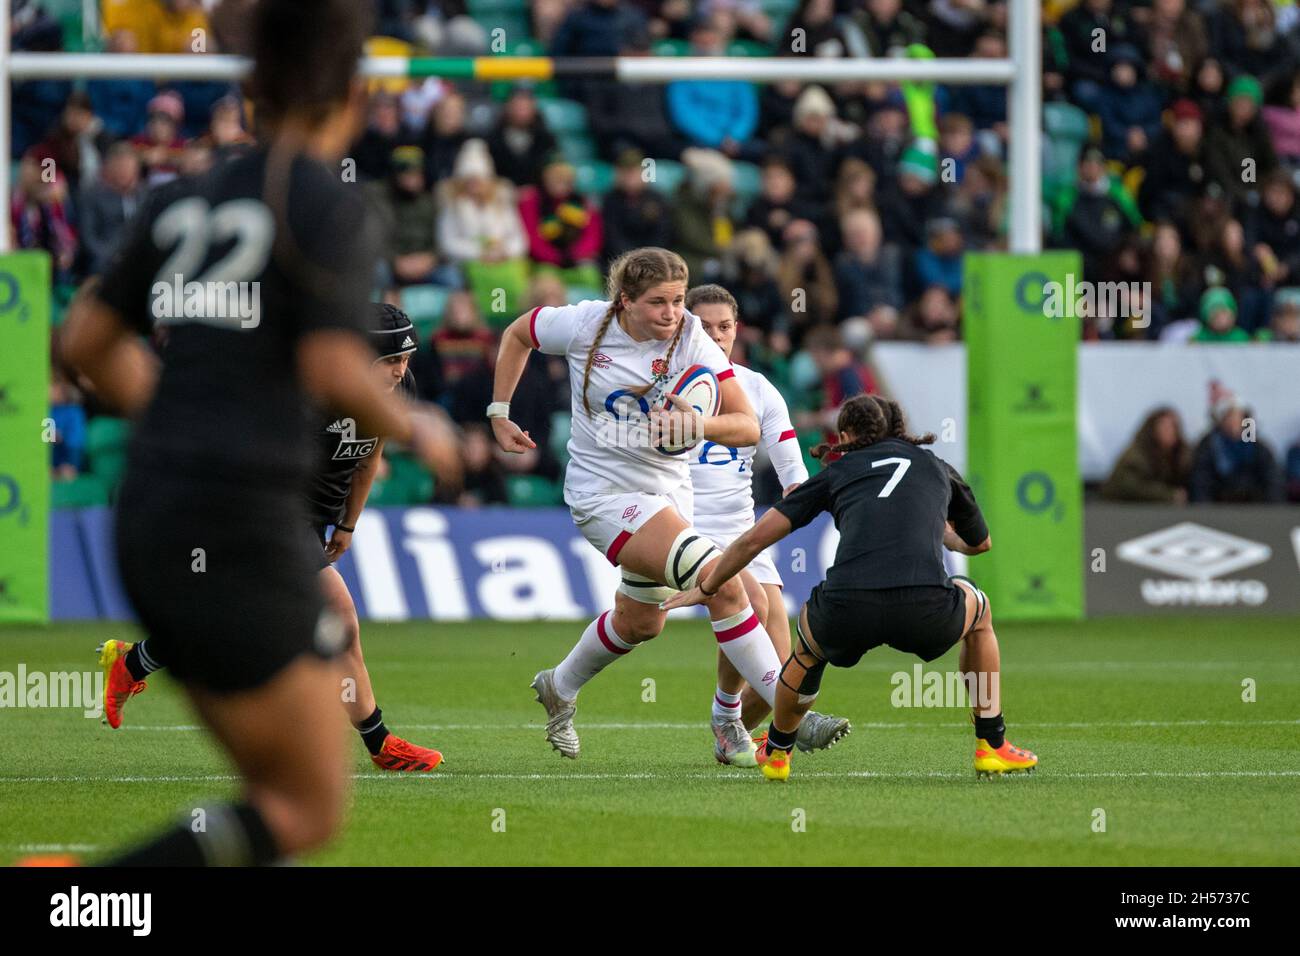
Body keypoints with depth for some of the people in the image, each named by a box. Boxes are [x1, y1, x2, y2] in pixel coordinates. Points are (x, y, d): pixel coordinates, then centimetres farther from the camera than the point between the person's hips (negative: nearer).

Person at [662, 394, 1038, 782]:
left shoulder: (837, 471, 24)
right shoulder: (937, 467, 27)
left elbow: (754, 539, 23)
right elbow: (980, 542, 44)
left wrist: (706, 589, 38)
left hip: (846, 613, 0)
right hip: (926, 612, 0)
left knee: (812, 625, 37)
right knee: (978, 611, 35)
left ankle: (776, 753, 50)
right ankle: (992, 746, 32)